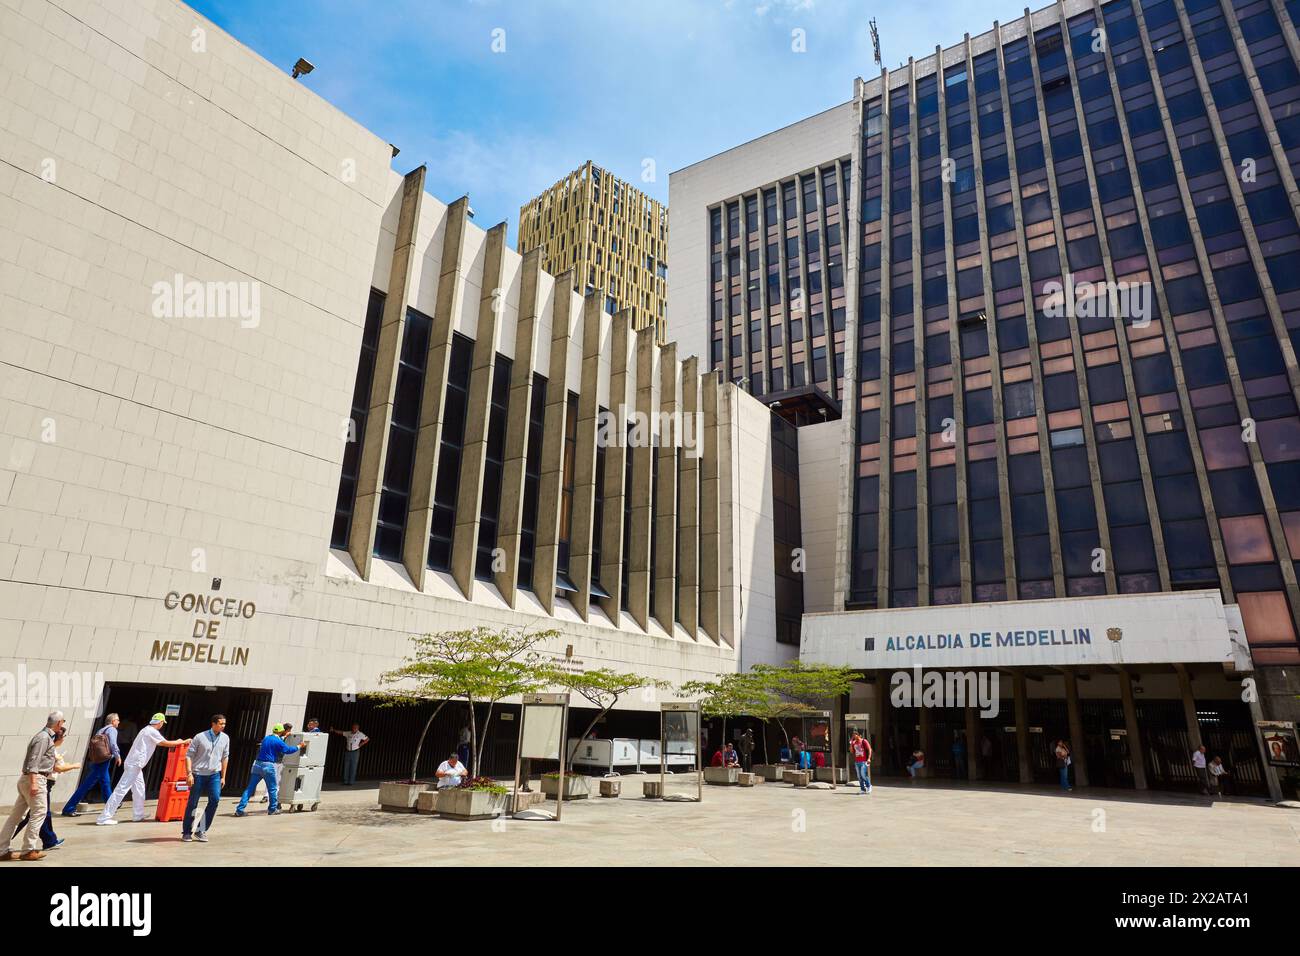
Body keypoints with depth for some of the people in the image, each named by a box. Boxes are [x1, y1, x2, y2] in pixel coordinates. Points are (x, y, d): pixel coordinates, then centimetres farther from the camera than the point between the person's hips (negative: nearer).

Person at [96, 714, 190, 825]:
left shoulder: (148, 730, 17)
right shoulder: (152, 731, -12)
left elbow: (160, 743, 28)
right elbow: (167, 744, -9)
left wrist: (177, 742, 28)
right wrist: (183, 742, 2)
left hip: (134, 765, 10)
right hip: (134, 765, -10)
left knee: (139, 790, 14)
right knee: (121, 790, -10)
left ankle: (138, 815, 19)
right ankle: (103, 818, -9)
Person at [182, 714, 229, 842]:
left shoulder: (225, 738, 2)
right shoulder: (200, 737, -9)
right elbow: (189, 755, -7)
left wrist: (223, 776, 10)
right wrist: (189, 773, -16)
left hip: (214, 775, 2)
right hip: (198, 774, -2)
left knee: (215, 799, -13)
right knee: (192, 803, 4)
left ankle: (201, 831, 0)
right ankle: (187, 832, 21)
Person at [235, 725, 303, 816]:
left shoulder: (266, 738, 15)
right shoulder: (278, 741, -7)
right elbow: (288, 749, -2)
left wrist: (283, 737, 44)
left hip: (257, 764, 6)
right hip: (269, 765, -6)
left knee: (250, 788, 6)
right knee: (273, 788, 8)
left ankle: (239, 810, 0)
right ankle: (272, 809, 16)